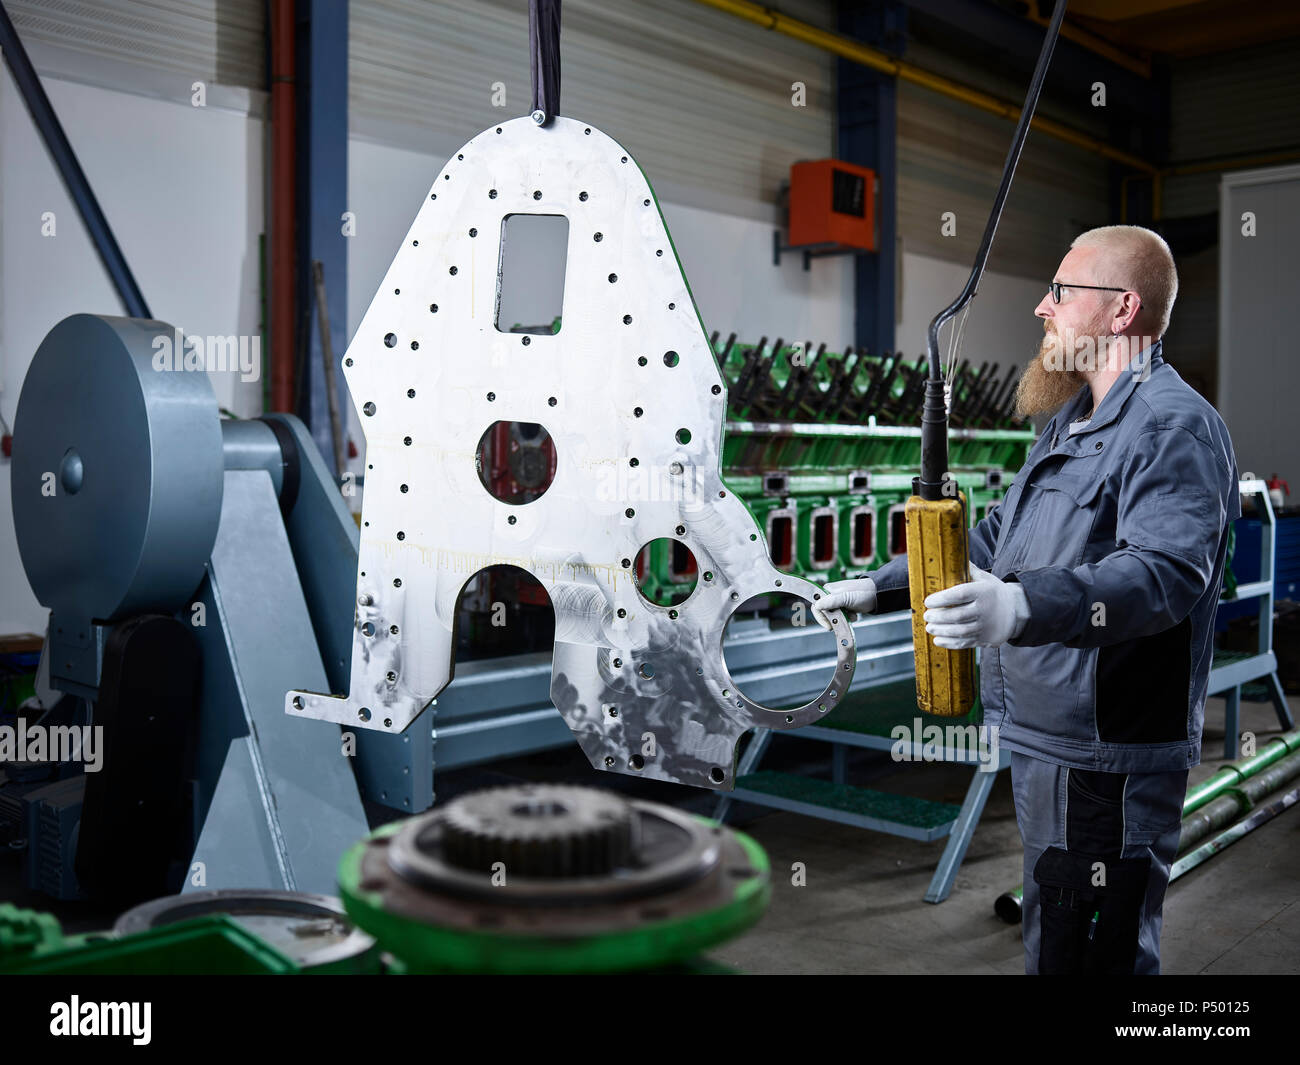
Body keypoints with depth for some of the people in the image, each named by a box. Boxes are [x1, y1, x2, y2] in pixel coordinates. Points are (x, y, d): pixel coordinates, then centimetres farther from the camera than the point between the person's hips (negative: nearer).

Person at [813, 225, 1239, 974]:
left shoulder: (1177, 425, -15)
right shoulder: (1076, 421, 19)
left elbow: (1166, 571, -31)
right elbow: (993, 540, 26)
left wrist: (1023, 605, -47)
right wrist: (879, 588, 18)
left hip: (1106, 764, -10)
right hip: (1042, 742, 10)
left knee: (1091, 955, -2)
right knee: (1050, 943, 21)